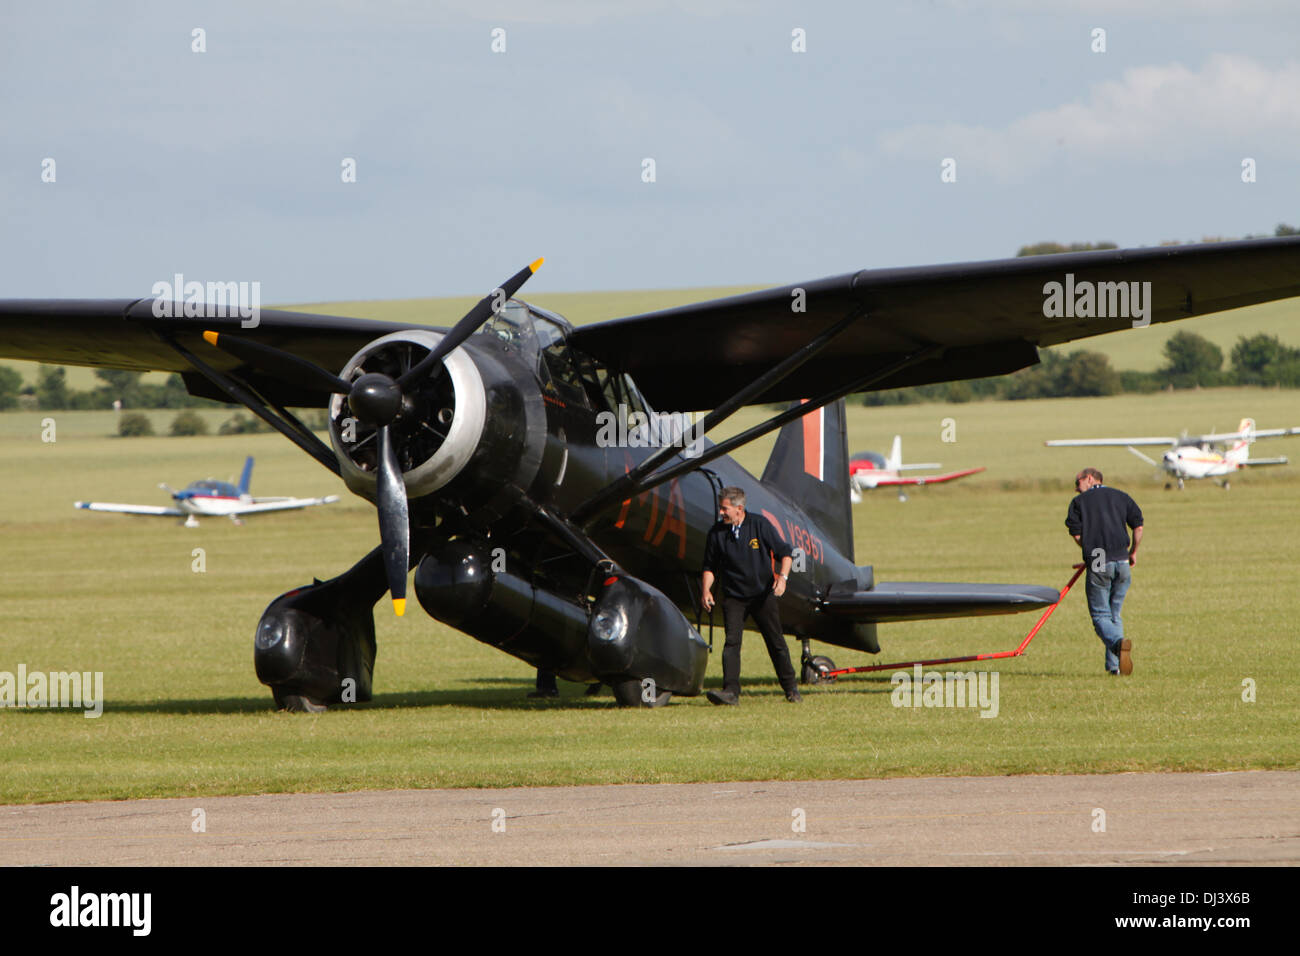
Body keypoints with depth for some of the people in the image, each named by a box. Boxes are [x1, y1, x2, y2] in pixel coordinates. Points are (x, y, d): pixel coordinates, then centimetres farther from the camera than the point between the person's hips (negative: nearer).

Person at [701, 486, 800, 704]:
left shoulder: (760, 525, -6)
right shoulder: (717, 533, 0)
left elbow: (785, 552, -1)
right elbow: (710, 566, 11)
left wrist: (782, 577, -16)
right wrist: (706, 589, -4)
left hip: (763, 595, -1)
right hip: (733, 597, 1)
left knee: (776, 642, 6)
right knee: (732, 641, -13)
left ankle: (791, 688, 20)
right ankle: (730, 691, -17)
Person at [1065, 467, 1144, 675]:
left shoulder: (1079, 501, 7)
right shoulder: (1121, 497, 15)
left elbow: (1076, 533, -1)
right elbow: (1138, 526, 7)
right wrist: (1133, 552, 19)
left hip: (1098, 564, -3)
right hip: (1122, 563, 3)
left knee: (1100, 615, 0)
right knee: (1114, 614, 15)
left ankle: (1119, 642, -32)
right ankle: (1114, 665, 7)